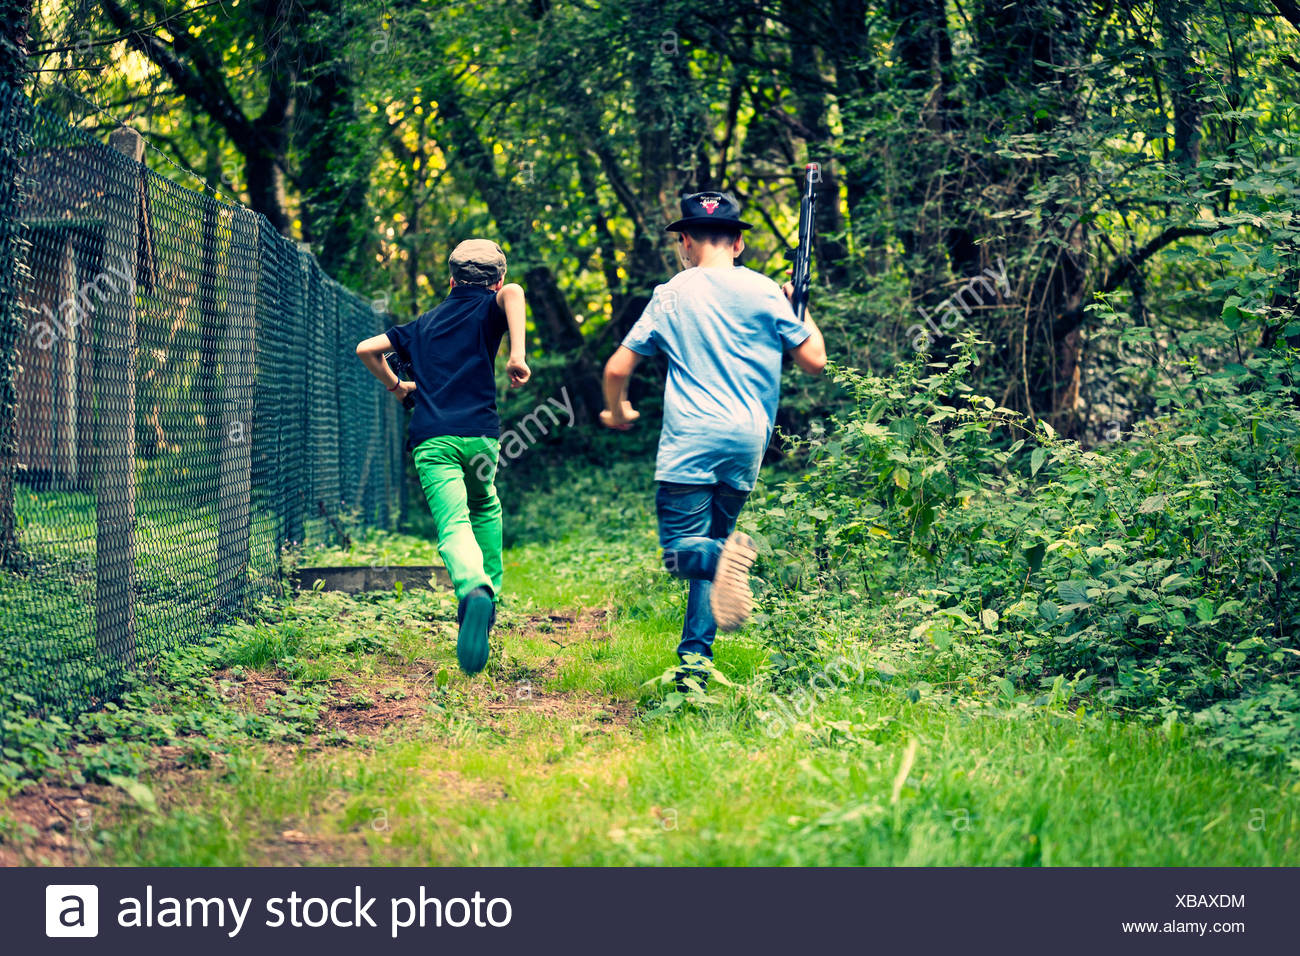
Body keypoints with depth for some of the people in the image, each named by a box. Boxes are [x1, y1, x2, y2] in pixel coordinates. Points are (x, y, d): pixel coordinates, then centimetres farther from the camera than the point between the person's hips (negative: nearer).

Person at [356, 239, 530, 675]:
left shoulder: (424, 324, 24)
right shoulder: (488, 310, 12)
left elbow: (366, 348, 25)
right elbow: (513, 292, -13)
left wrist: (395, 385, 39)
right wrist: (517, 355, -16)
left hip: (430, 440, 1)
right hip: (477, 434, -1)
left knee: (454, 527, -14)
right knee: (485, 506, 29)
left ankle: (474, 589, -44)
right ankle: (489, 591, 19)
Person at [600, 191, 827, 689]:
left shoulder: (673, 294, 4)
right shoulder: (765, 292, 6)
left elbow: (617, 368, 5)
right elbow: (814, 360, 7)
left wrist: (617, 411, 25)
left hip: (691, 441, -3)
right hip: (747, 442, 3)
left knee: (681, 549, -4)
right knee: (709, 548, 14)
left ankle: (729, 555, -37)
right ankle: (694, 661, 8)